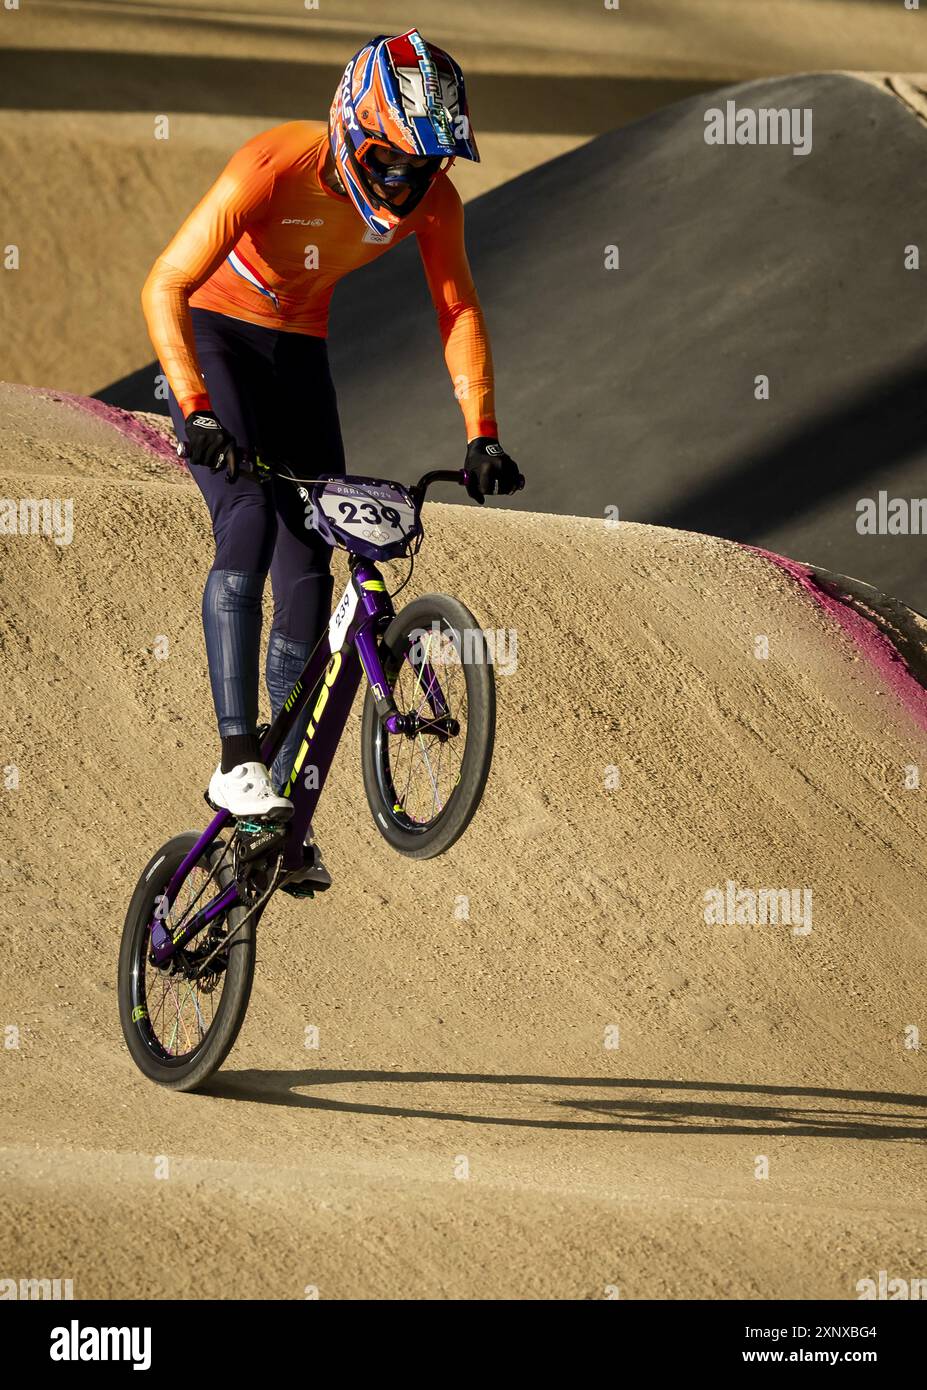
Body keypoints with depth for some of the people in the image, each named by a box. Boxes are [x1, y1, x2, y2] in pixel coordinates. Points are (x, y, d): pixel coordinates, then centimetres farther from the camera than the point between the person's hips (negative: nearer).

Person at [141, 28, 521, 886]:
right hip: (214, 336, -5)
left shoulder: (433, 196, -15)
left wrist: (482, 436, -12)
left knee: (310, 572, -2)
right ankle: (237, 758, -26)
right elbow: (165, 289, -30)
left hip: (299, 351, 5)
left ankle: (285, 797, 5)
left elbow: (458, 310, -2)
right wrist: (197, 415, -39)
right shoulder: (272, 170, -30)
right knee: (248, 526, -26)